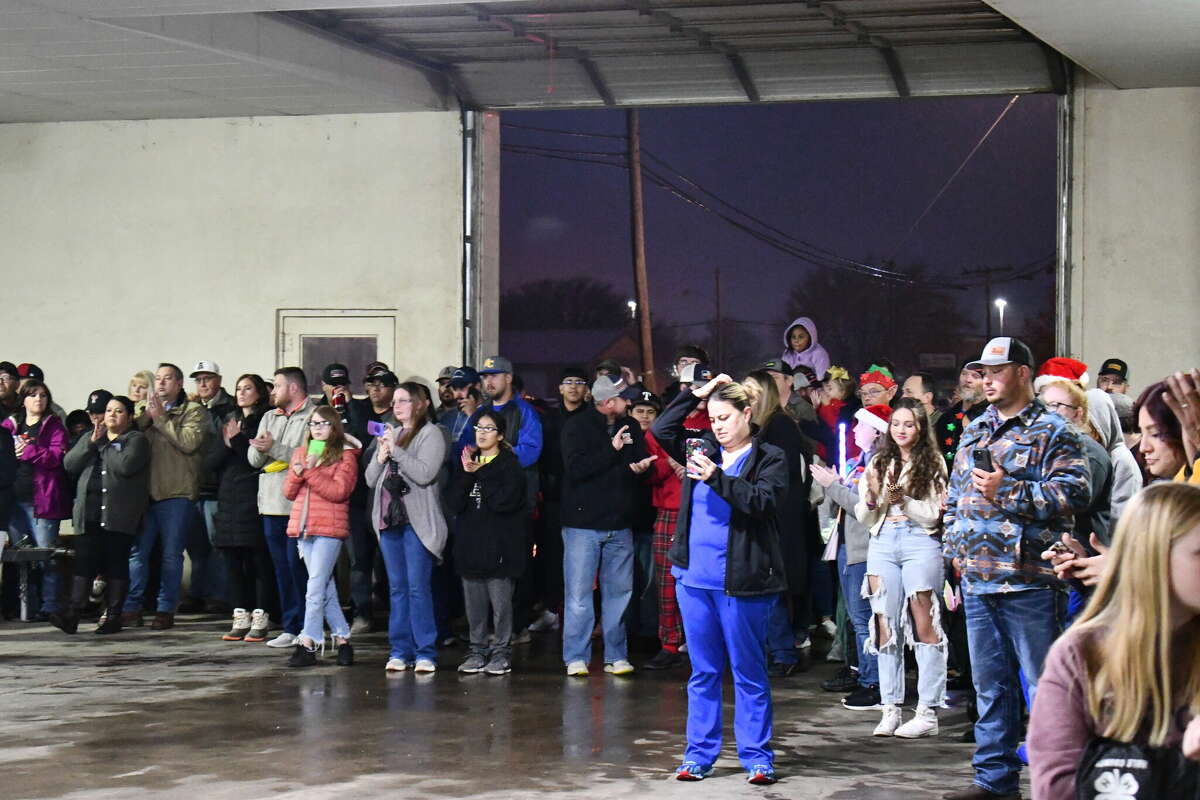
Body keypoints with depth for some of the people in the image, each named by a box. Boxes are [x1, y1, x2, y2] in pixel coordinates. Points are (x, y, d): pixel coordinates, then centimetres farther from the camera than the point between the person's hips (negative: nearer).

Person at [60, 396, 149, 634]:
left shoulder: (137, 440, 3)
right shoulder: (88, 438, 21)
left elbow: (126, 465, -16)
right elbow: (69, 464, 8)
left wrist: (105, 445, -3)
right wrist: (93, 442, -3)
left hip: (119, 514, -4)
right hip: (89, 513, 4)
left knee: (116, 564, -1)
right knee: (84, 562, -5)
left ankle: (113, 616, 5)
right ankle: (72, 615, -10)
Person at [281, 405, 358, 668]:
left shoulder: (345, 456, -1)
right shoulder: (300, 453, 17)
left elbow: (339, 491, -13)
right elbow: (288, 492, 13)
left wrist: (310, 471, -16)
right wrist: (297, 473, -7)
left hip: (329, 527, -6)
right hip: (303, 527, 6)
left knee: (315, 587, -11)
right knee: (325, 587, 8)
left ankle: (307, 644, -11)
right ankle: (342, 640, 14)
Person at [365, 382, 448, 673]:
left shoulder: (431, 434, -2)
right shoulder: (388, 435, 19)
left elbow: (425, 473, -15)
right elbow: (371, 479, 17)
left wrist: (396, 450, -13)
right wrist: (381, 457, -1)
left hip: (418, 520, -7)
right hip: (389, 518, 7)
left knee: (418, 587, -8)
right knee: (397, 588, 8)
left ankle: (425, 652, -5)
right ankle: (400, 650, 12)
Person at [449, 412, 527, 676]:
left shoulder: (509, 464, 0)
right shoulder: (468, 462, 14)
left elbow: (505, 500, -15)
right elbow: (455, 503, 3)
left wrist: (480, 474, -9)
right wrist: (466, 474, -11)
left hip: (499, 544, -5)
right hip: (470, 543, 5)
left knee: (501, 601, -4)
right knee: (474, 602, 7)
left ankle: (502, 651, 5)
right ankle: (478, 651, 15)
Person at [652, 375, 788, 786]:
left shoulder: (769, 458, -1)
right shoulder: (703, 450, 12)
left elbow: (762, 500, -16)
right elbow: (661, 429, 9)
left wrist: (716, 478, -24)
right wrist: (695, 393, 4)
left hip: (741, 582, -5)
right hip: (695, 578, 5)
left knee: (748, 672, 2)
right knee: (703, 671, 10)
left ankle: (757, 757, 7)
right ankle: (699, 753, 15)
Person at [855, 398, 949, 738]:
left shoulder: (933, 464, 3)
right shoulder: (878, 462, 13)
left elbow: (934, 515, -4)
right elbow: (864, 518, 12)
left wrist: (902, 500, -15)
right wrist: (872, 496, -7)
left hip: (921, 543, -4)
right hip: (882, 544, 4)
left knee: (924, 626, -5)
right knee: (886, 627, 3)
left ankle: (928, 712, -4)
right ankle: (890, 709, 7)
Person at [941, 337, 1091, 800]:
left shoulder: (1052, 432, -4)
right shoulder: (975, 432, 18)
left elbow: (1073, 493, -16)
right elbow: (955, 495, 25)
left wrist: (1007, 491, -19)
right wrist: (956, 547, 15)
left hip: (1028, 580, -7)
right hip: (978, 579, 7)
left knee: (1045, 685, -3)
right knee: (990, 684, 13)